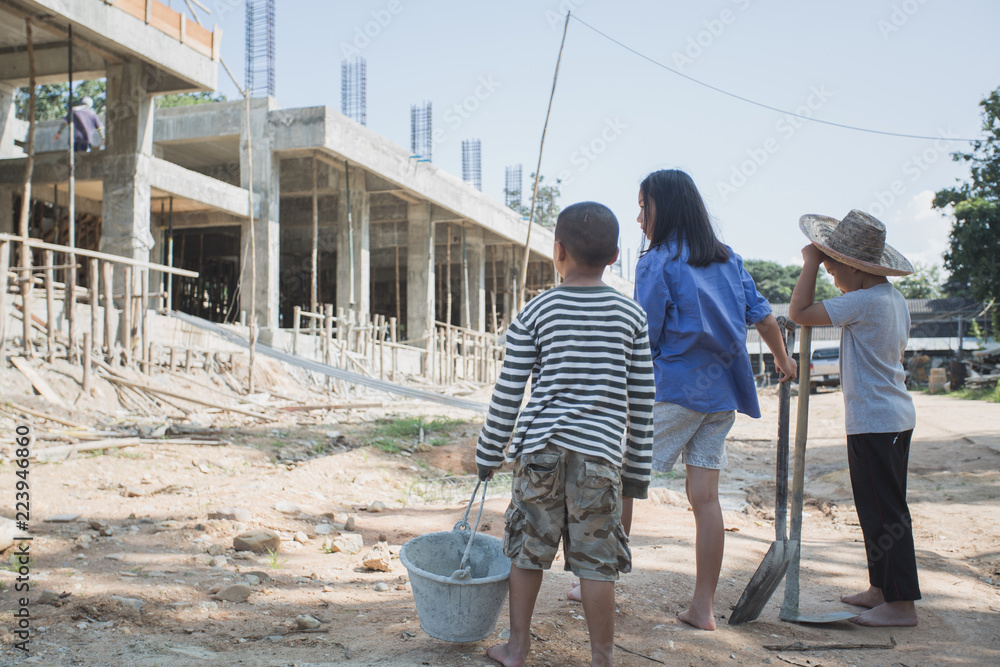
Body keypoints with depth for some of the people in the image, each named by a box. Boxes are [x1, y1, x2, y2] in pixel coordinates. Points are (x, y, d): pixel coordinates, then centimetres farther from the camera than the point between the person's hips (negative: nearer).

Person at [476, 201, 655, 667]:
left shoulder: (536, 312, 0)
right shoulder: (630, 314, 4)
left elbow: (508, 391, 0)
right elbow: (641, 399, 6)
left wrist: (490, 452, 11)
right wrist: (637, 466, 15)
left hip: (538, 447, 0)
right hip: (599, 452, 0)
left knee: (528, 547, 12)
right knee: (597, 558, 7)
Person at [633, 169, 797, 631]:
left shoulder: (658, 262, -9)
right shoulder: (728, 259, 11)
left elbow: (644, 337, -10)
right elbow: (763, 316, 16)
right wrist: (783, 361, 31)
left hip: (673, 388, -7)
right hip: (721, 393, 7)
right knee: (705, 496, 8)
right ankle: (703, 608, 13)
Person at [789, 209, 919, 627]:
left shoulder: (864, 301, -19)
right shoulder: (892, 297, 11)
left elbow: (799, 312, -20)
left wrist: (811, 262, -11)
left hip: (874, 421, -10)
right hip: (894, 415, 10)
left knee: (884, 512, -4)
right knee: (882, 509, 16)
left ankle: (901, 604, 3)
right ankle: (881, 589, 27)